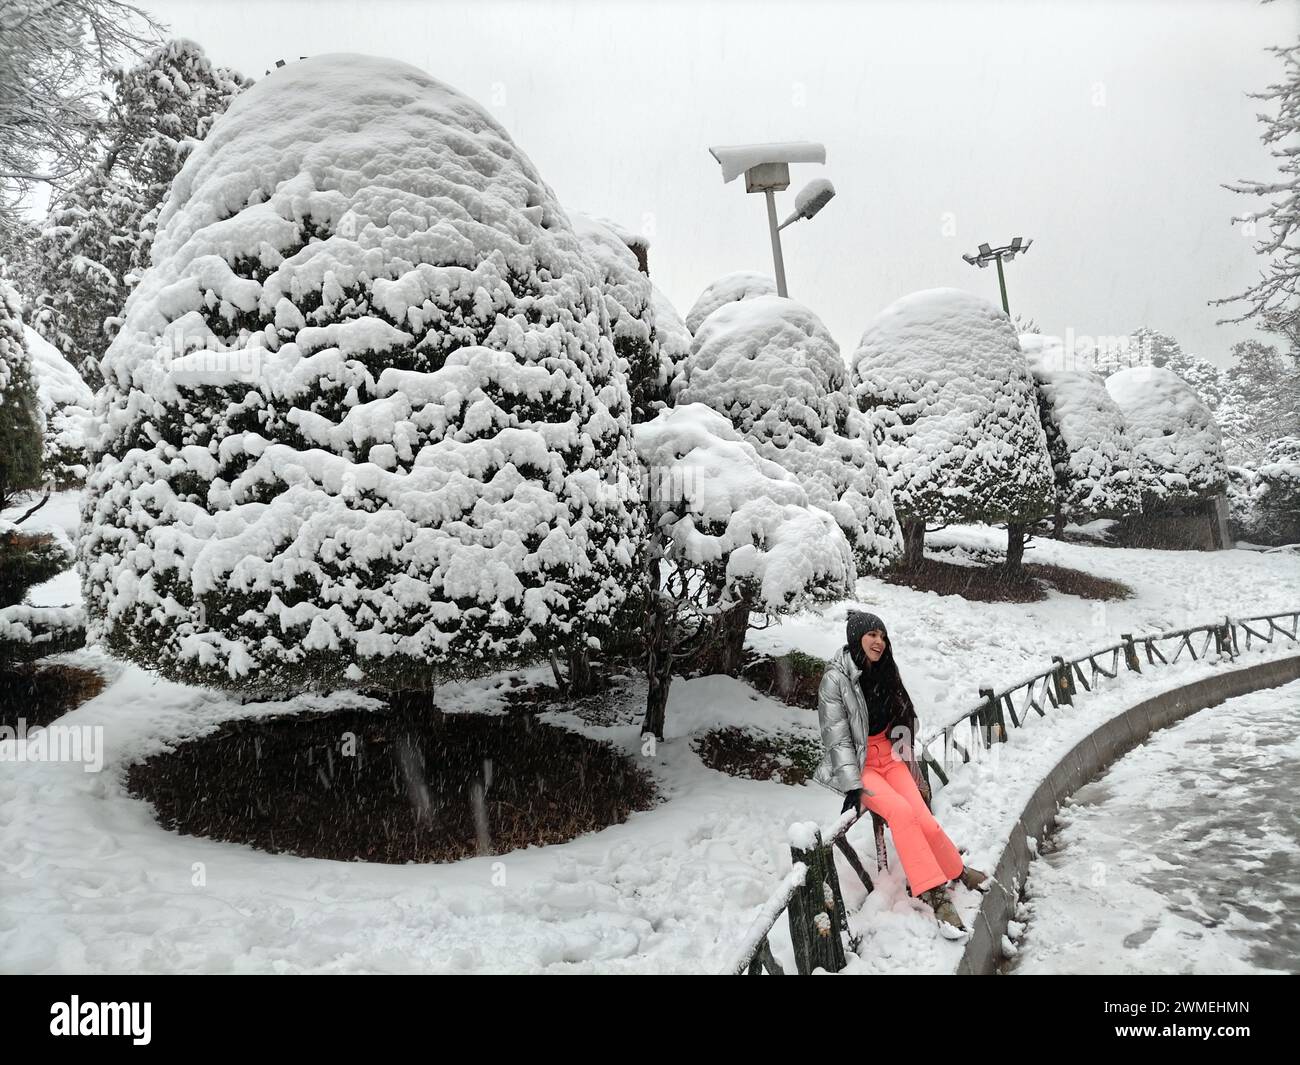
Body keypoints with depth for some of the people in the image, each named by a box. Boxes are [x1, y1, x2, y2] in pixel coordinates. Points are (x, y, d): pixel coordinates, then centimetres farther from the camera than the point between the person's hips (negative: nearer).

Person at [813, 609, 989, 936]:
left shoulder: (884, 673, 6)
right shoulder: (835, 679, -13)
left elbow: (902, 718, 19)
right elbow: (837, 736, -16)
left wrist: (910, 760, 15)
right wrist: (852, 785, -21)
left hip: (889, 757, 5)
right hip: (858, 764, -5)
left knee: (923, 819, -17)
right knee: (901, 810, -28)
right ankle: (935, 894, -23)